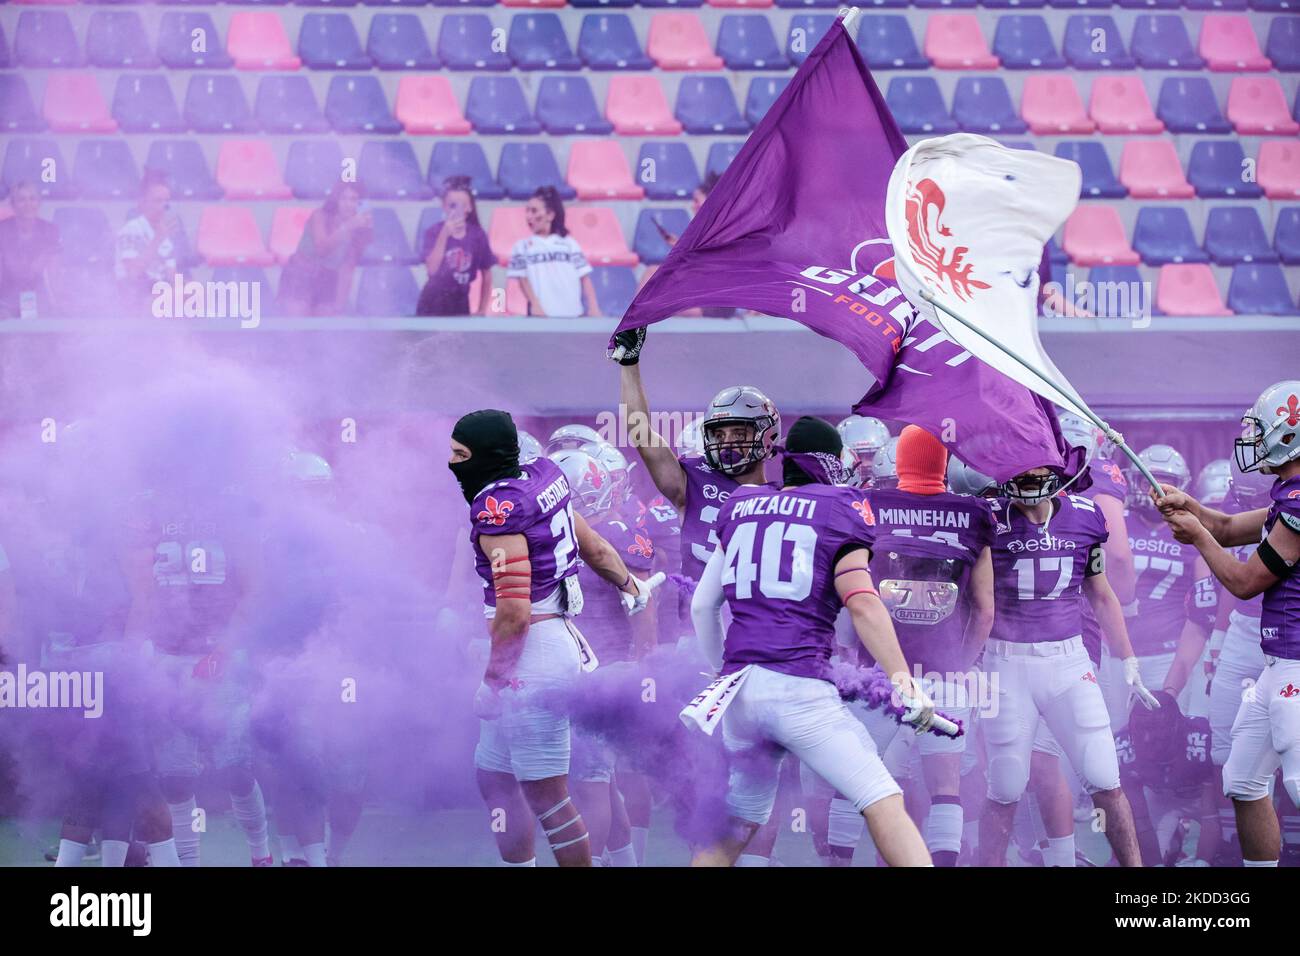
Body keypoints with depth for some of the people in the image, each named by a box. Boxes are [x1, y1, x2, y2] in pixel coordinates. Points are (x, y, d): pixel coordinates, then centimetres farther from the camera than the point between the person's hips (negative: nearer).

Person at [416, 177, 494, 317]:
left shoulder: (477, 235, -3)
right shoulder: (433, 232, -10)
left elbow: (486, 275, 6)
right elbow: (432, 268, -23)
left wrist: (482, 310, 5)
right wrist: (444, 235, -30)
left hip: (460, 302, 3)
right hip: (433, 303, -3)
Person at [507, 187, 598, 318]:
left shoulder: (569, 243, 11)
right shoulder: (523, 247, 10)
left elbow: (584, 277, 7)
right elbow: (523, 280, 2)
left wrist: (593, 308, -4)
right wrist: (535, 305, -14)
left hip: (573, 314, 1)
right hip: (542, 315, -1)